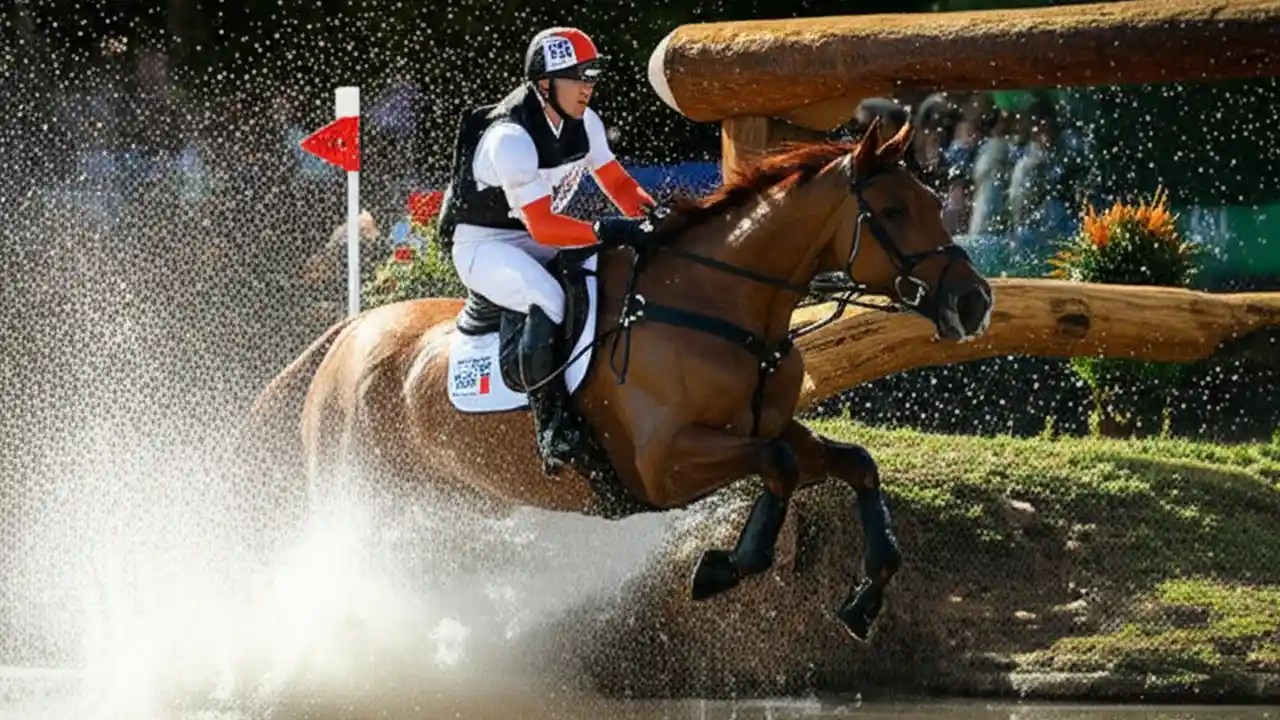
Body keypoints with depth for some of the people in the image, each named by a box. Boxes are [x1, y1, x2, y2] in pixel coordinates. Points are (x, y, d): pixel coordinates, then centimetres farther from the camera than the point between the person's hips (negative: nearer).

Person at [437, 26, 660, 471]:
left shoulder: (584, 122, -2)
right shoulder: (511, 138, -28)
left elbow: (617, 183, 8)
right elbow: (542, 226, -32)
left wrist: (651, 215, -13)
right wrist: (608, 232, -40)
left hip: (541, 237, 9)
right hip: (483, 245, -9)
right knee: (548, 301, -35)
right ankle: (550, 426, -30)